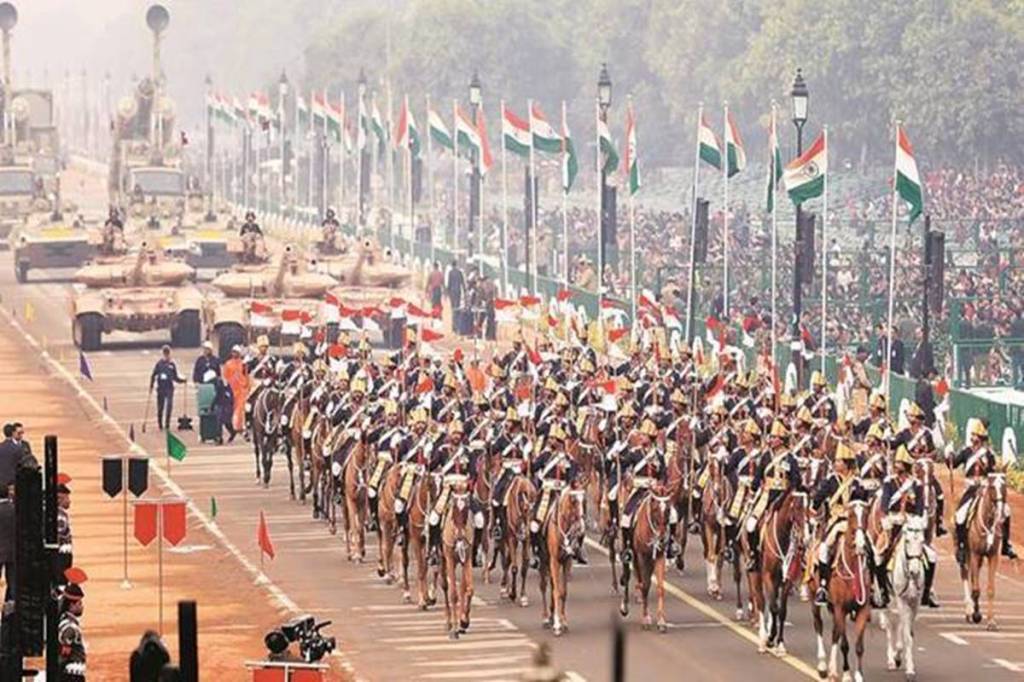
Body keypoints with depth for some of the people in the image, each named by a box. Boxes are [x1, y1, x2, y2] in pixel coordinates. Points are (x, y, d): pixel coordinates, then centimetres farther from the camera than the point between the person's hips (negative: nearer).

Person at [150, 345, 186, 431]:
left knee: (169, 406, -11)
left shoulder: (172, 364, 4)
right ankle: (160, 425, 19)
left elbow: (175, 378, 11)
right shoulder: (159, 364, 0)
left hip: (169, 388, 0)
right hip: (161, 389, 0)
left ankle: (167, 424, -3)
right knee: (160, 407, 5)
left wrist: (182, 380, -5)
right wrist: (151, 386, -2)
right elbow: (153, 376, 3)